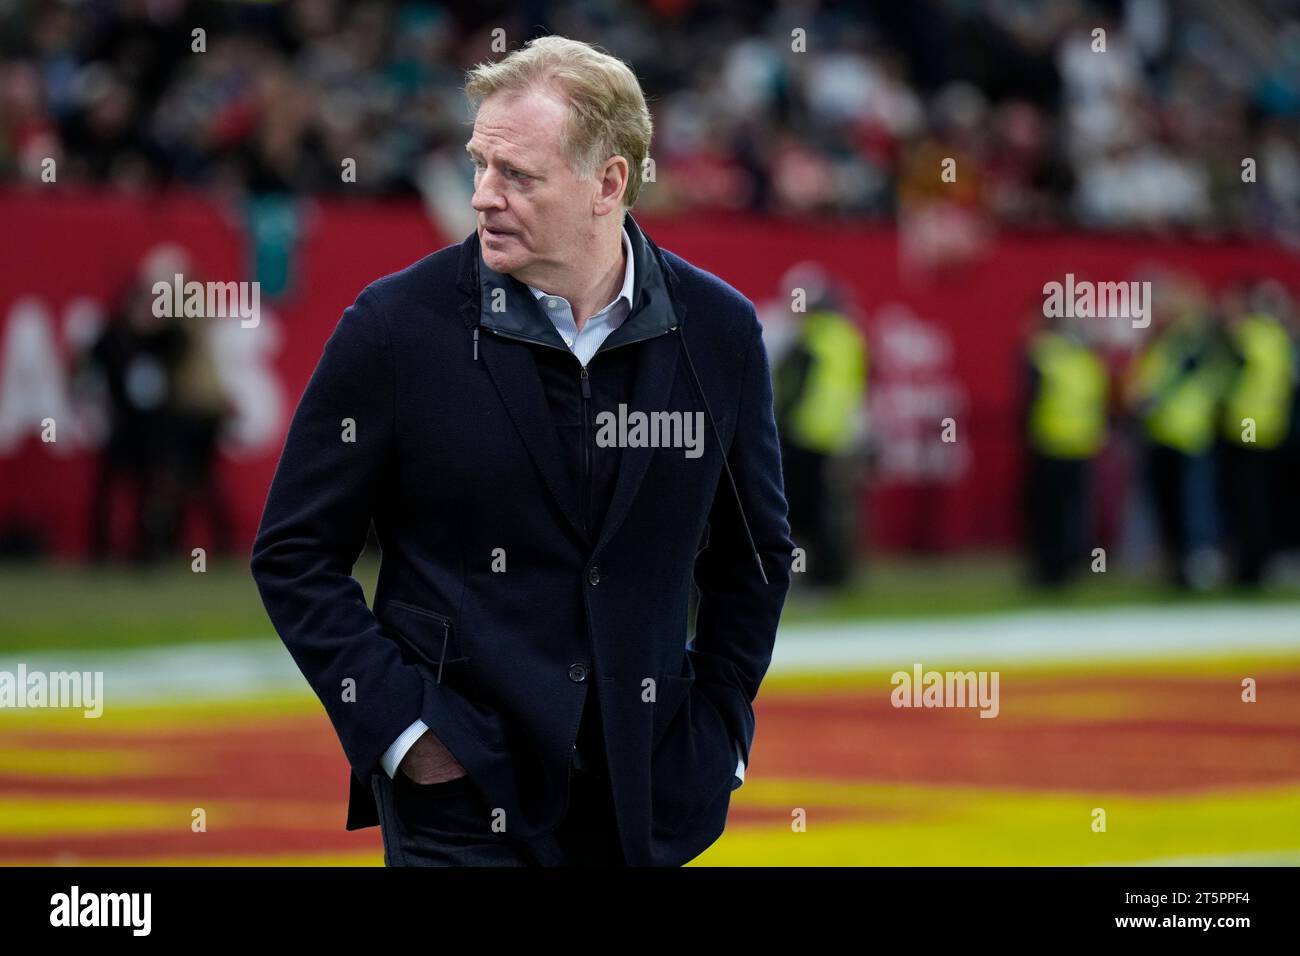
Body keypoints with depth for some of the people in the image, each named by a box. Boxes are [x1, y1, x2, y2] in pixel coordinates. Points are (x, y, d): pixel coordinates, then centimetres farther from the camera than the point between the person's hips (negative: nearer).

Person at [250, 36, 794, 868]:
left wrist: (719, 732, 7)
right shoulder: (398, 325, -7)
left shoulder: (719, 331, 1)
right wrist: (397, 726, -9)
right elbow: (296, 553, -2)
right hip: (462, 801, -3)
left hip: (644, 799, 3)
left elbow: (754, 554, 14)